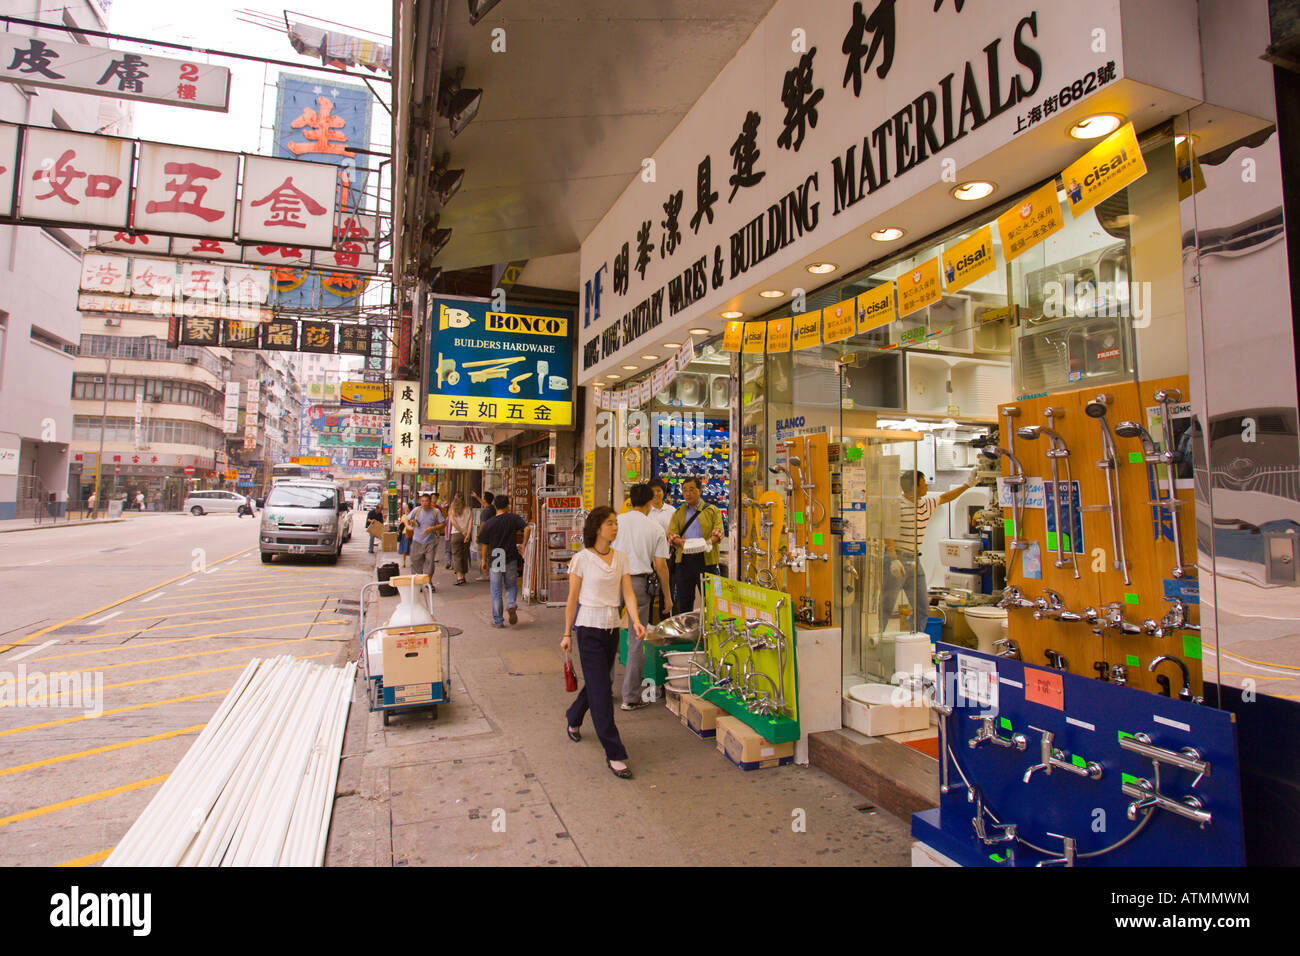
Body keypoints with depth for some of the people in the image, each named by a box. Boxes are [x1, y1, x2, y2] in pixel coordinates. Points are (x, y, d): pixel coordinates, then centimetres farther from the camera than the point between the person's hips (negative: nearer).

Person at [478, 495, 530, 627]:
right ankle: (511, 605, -8)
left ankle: (497, 621, 14)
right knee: (511, 586, 20)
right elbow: (527, 529, -16)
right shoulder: (513, 518, -3)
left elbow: (484, 544, 0)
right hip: (511, 559, 0)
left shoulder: (489, 523, -3)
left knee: (496, 591, 9)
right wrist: (523, 545, -5)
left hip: (494, 560, 0)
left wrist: (483, 560, 12)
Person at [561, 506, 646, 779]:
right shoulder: (582, 559, -8)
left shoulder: (621, 558, 5)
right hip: (589, 626, -5)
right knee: (601, 689, -5)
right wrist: (567, 633, -1)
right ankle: (615, 754, 0)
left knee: (596, 682, 18)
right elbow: (572, 599, -3)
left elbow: (628, 593, 0)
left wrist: (636, 621, -17)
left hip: (612, 626, 6)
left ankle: (573, 718, 47)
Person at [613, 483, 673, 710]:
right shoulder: (655, 528, 3)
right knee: (636, 641, 6)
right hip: (639, 583, -1)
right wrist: (667, 597, 10)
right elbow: (660, 565, 1)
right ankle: (631, 697, 10)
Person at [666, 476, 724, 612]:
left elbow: (719, 530, -2)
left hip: (706, 558, -2)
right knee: (684, 599, 6)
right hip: (684, 559, 2)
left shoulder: (712, 510, 10)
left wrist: (709, 541, -23)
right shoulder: (678, 513, 16)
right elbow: (671, 533, 6)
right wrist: (680, 542, -16)